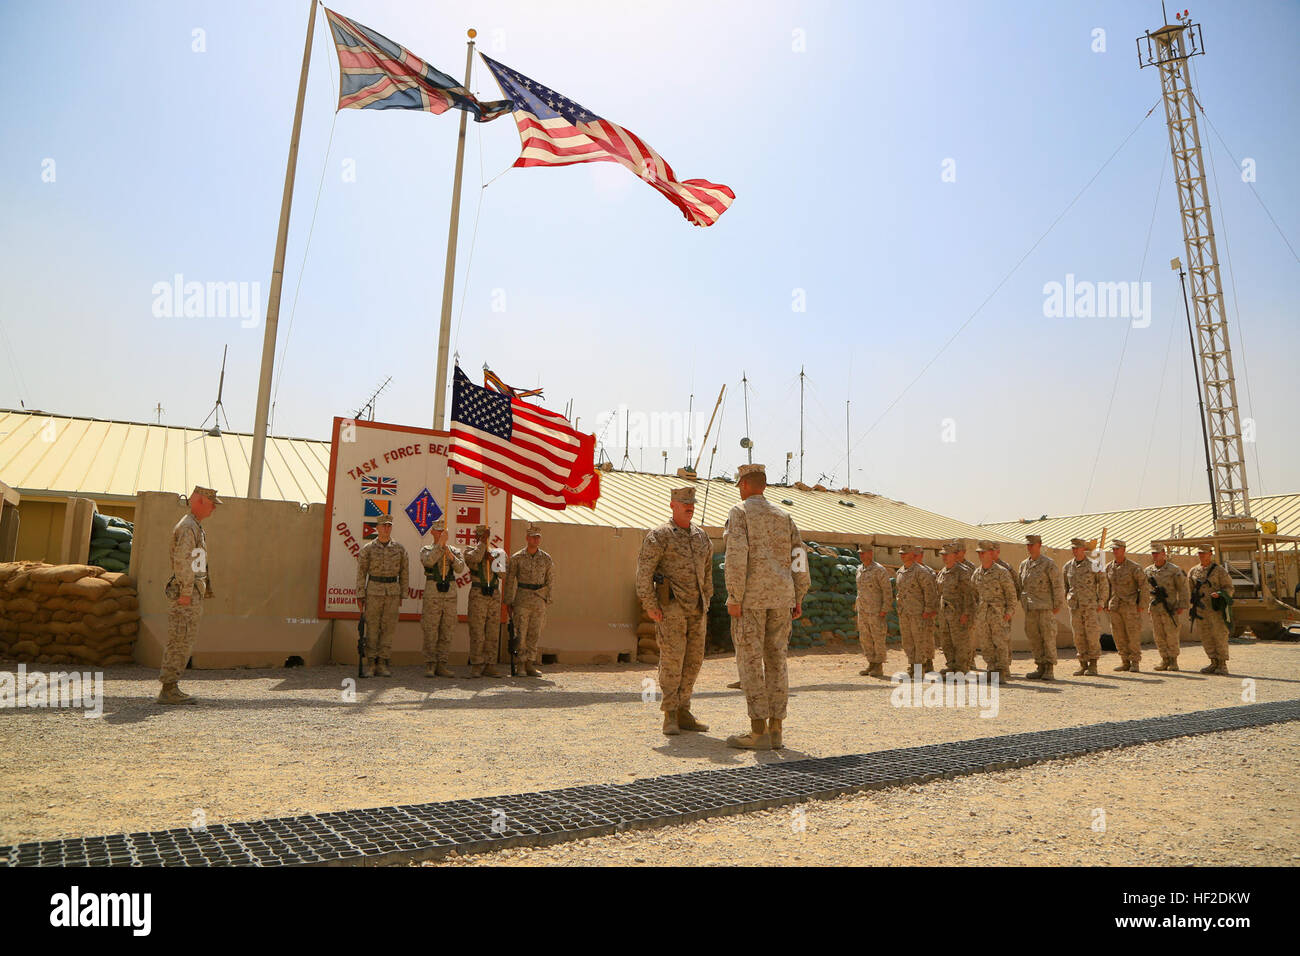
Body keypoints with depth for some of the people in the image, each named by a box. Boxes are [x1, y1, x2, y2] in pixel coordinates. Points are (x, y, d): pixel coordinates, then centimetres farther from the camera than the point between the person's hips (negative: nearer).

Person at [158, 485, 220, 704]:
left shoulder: (196, 527, 20)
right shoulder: (188, 527, -13)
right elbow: (182, 561, -21)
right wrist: (185, 592, -22)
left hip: (192, 594, 10)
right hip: (186, 594, -10)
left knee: (182, 642, 12)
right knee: (180, 641, -7)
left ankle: (170, 688, 17)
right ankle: (168, 690, -2)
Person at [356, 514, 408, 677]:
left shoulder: (399, 549, 6)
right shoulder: (368, 548, 1)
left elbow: (404, 573, 9)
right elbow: (361, 572, 1)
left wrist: (402, 595, 7)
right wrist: (360, 595, -4)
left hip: (393, 591, 2)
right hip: (374, 590, -2)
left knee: (388, 628, 2)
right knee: (372, 628, 0)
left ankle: (382, 665, 7)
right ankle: (370, 665, 6)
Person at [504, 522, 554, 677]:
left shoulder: (546, 558, 7)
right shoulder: (517, 558, 1)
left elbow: (550, 581, 12)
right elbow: (509, 580, 4)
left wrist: (548, 600, 7)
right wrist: (508, 602, 2)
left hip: (540, 600, 2)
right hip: (522, 599, -2)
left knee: (535, 634, 4)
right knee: (520, 632, -4)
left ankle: (530, 665, 11)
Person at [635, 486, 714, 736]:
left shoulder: (701, 536, 14)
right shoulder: (659, 535, -6)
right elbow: (644, 570, -10)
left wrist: (706, 604, 19)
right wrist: (649, 605, -14)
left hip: (696, 608, 7)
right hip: (670, 606, -7)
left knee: (694, 659, 7)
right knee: (672, 658, -8)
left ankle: (683, 712, 17)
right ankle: (670, 716, 1)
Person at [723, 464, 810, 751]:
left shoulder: (740, 512, -4)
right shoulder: (783, 515, 14)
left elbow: (736, 555, -16)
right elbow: (799, 556, 10)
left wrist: (734, 598, -15)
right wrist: (798, 598, 13)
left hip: (751, 597, -6)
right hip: (781, 597, 6)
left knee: (750, 661, -2)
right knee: (775, 660, 9)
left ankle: (758, 732, -2)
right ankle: (775, 730, 10)